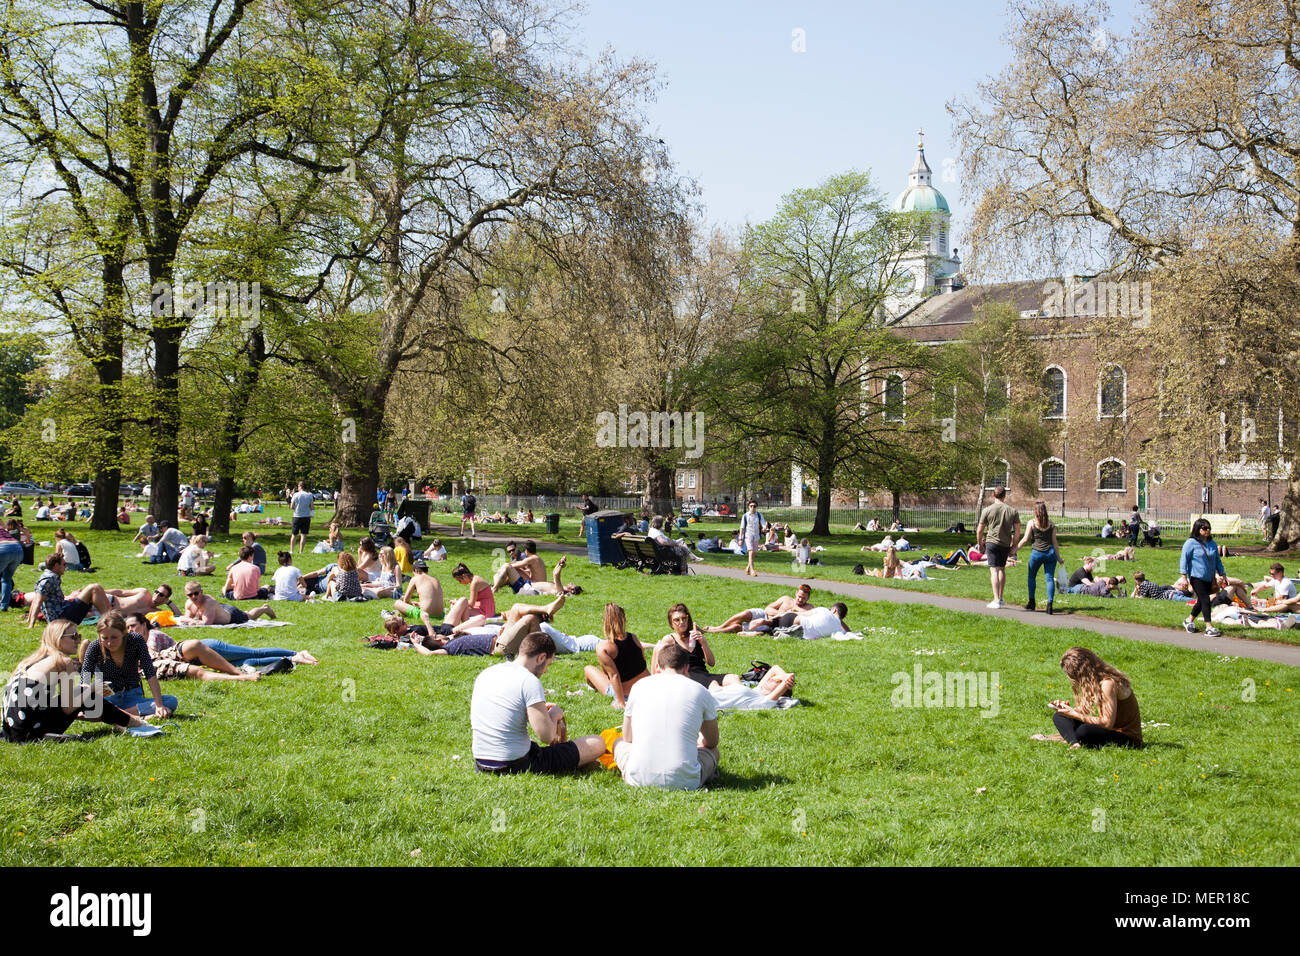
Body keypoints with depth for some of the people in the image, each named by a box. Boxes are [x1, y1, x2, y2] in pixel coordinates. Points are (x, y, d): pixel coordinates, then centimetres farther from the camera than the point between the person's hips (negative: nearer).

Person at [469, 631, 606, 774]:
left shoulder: (484, 674, 8)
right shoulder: (530, 682, -16)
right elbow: (546, 736, -20)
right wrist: (554, 714, 3)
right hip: (517, 765, -8)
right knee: (597, 743, -2)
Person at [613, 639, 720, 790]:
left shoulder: (639, 686, 7)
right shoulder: (700, 691, 3)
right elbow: (711, 742, 18)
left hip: (639, 779, 1)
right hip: (685, 782, 0)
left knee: (619, 743, 33)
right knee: (712, 751, 30)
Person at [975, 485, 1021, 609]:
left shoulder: (988, 510, -4)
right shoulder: (1012, 511, 3)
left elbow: (979, 530, 0)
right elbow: (1017, 531, 2)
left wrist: (980, 544, 14)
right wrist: (1013, 546, 11)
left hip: (992, 542, -3)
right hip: (1006, 544, 3)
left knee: (994, 570, -5)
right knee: (1002, 569, 19)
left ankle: (996, 600, -13)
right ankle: (1000, 598, 24)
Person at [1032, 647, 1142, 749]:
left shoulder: (1108, 683, -23)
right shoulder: (1095, 681, 5)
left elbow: (1108, 723, -25)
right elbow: (1084, 710, 12)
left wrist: (1075, 714, -22)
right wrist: (1066, 707, -7)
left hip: (1127, 738, -10)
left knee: (1084, 731, -39)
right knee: (1059, 717, 1)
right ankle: (1075, 743, -21)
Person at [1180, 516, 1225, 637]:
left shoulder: (1212, 543, 12)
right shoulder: (1191, 543, -8)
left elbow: (1217, 560, 21)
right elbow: (1184, 559, -9)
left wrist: (1223, 575, 19)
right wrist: (1184, 576, -14)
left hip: (1209, 578, 7)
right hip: (1196, 577, -7)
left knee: (1201, 601, 11)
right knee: (1205, 600, -13)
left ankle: (1189, 621, 31)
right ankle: (1209, 627, -13)